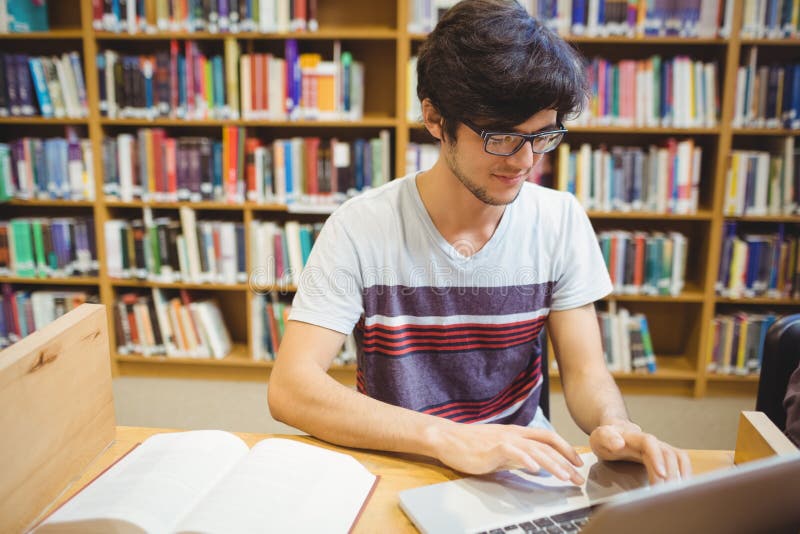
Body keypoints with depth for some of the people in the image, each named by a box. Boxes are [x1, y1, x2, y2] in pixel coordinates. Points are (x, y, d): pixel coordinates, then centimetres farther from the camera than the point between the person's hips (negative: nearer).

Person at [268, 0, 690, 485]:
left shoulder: (562, 221, -4)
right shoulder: (363, 228, -15)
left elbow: (585, 372, -1)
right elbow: (290, 389, -21)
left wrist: (613, 425, -25)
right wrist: (445, 438, -33)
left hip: (521, 469, 2)